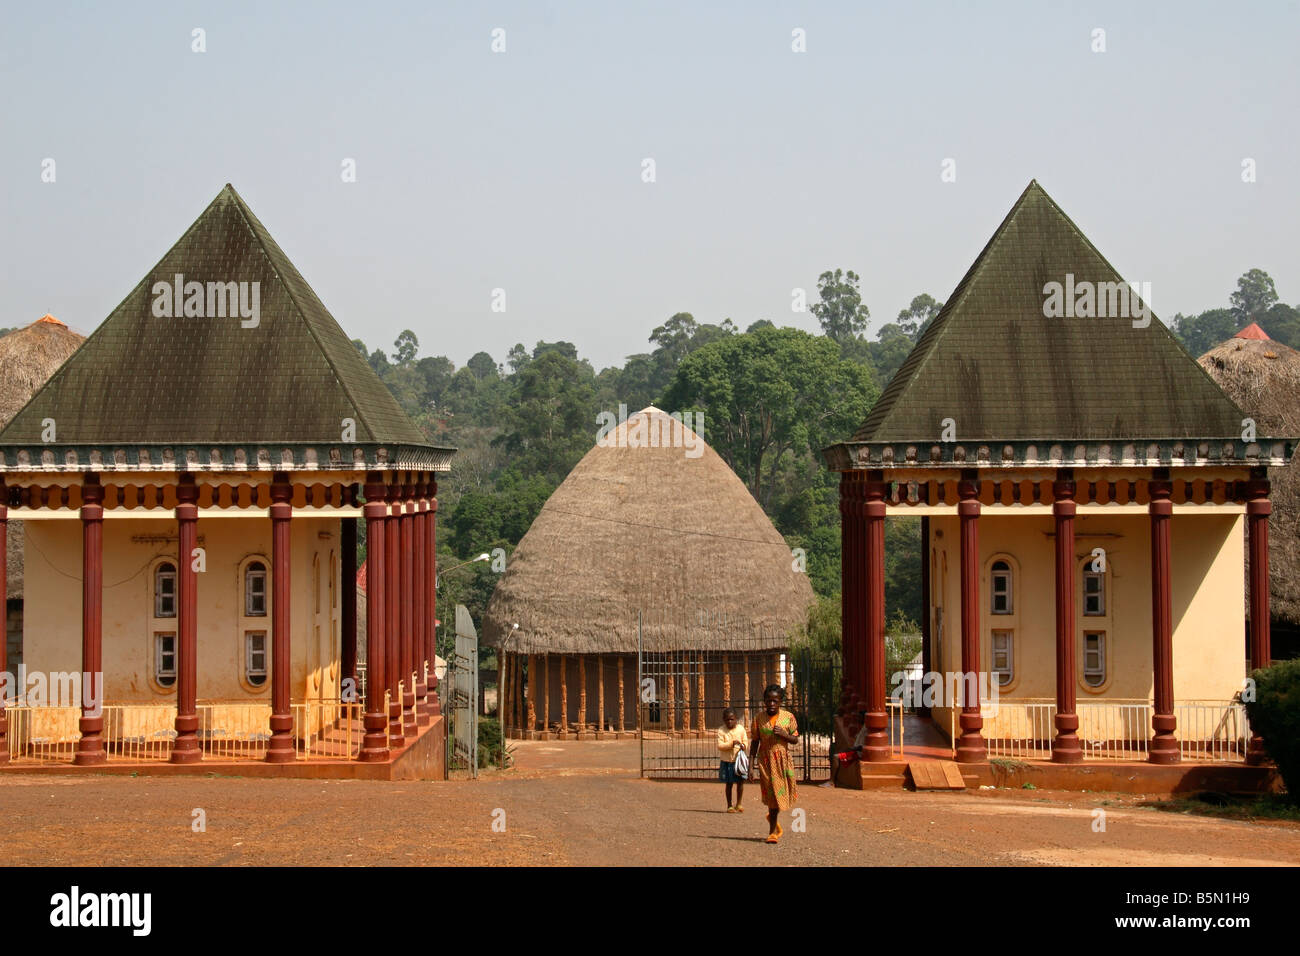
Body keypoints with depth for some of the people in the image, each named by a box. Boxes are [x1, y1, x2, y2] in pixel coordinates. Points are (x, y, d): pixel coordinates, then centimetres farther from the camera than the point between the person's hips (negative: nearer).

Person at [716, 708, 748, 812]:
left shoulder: (740, 728, 1)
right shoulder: (721, 731, -7)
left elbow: (746, 741, 5)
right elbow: (720, 746, -14)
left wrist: (743, 746, -18)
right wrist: (732, 743, -24)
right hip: (727, 761, -2)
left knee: (740, 782, 3)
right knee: (729, 784, 5)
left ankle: (738, 804, 20)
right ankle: (729, 806, 15)